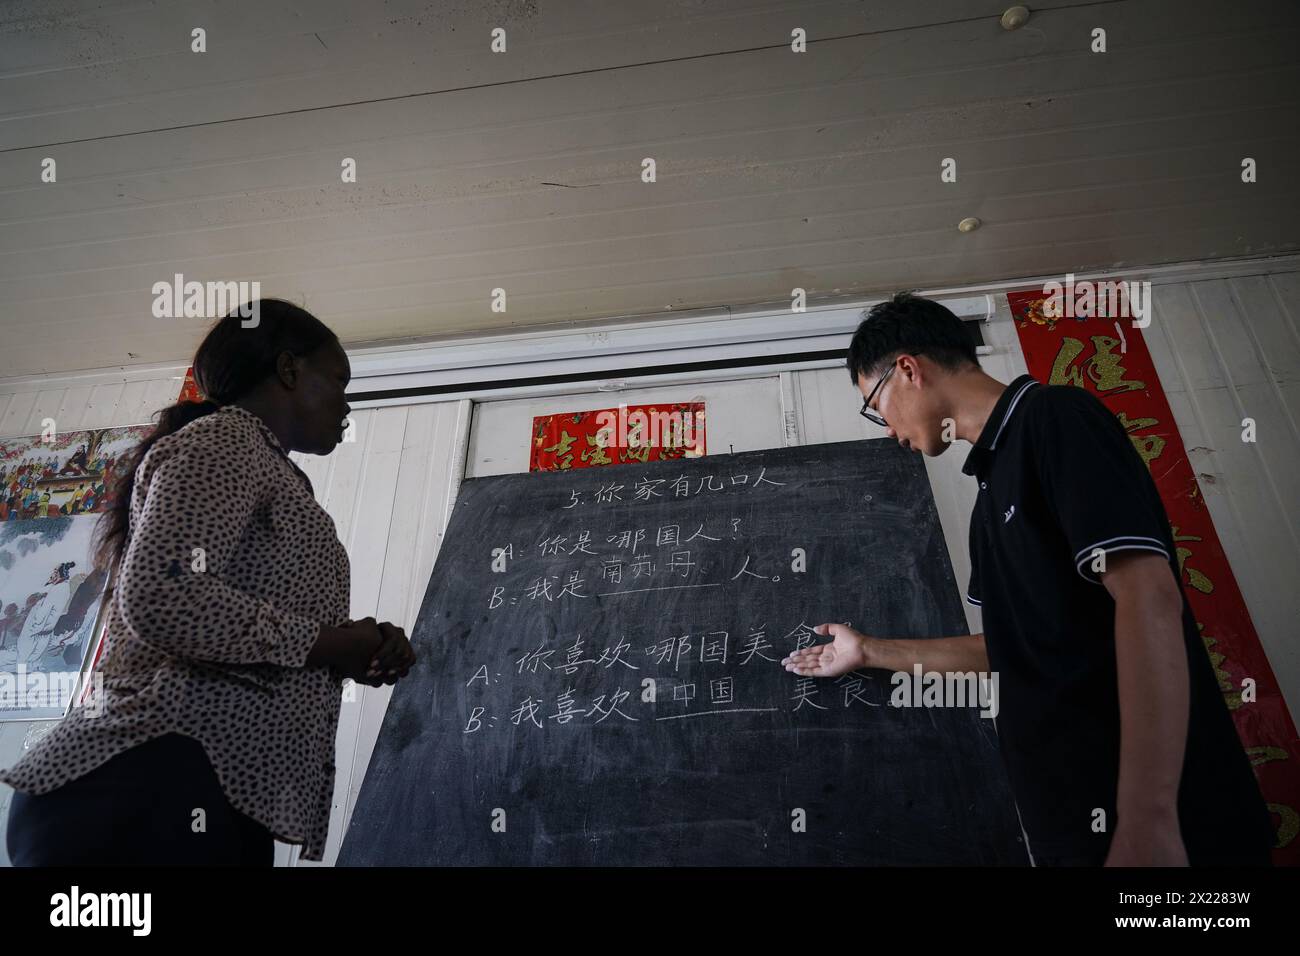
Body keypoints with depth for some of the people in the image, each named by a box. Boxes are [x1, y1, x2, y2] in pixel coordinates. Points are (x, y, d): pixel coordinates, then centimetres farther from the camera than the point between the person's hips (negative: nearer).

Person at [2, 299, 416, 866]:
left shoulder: (255, 463, 22)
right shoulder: (224, 439, -8)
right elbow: (160, 597, -24)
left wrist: (359, 652, 3)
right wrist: (327, 643, -14)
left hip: (219, 794, 10)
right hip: (165, 788, -10)